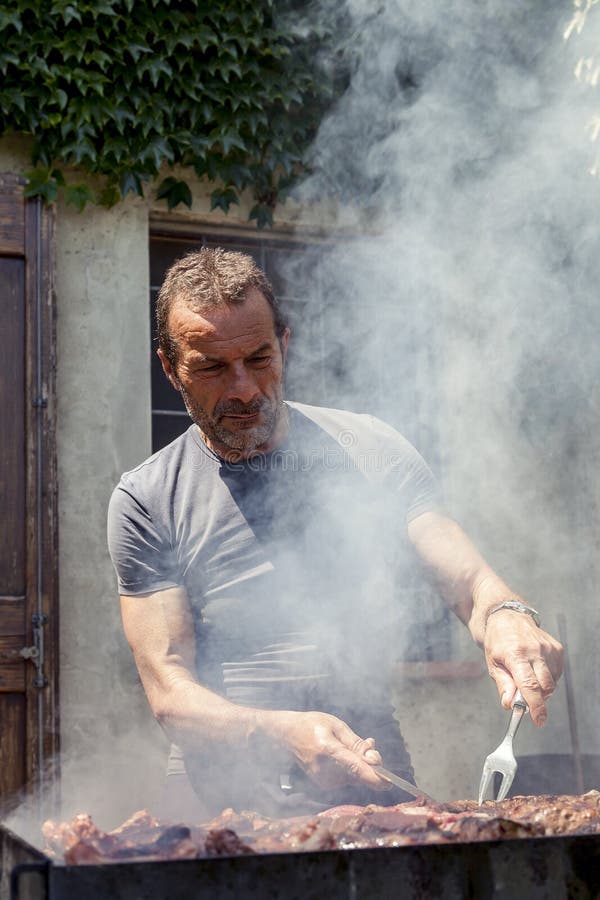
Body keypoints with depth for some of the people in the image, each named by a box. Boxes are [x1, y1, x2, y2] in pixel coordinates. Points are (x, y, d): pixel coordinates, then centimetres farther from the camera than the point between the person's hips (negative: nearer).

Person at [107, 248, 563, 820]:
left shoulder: (369, 451, 9)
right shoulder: (145, 502, 3)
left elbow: (464, 575, 2)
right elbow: (168, 689, -3)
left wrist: (505, 614, -23)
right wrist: (280, 733, -23)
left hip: (371, 787, 1)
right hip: (224, 799, -1)